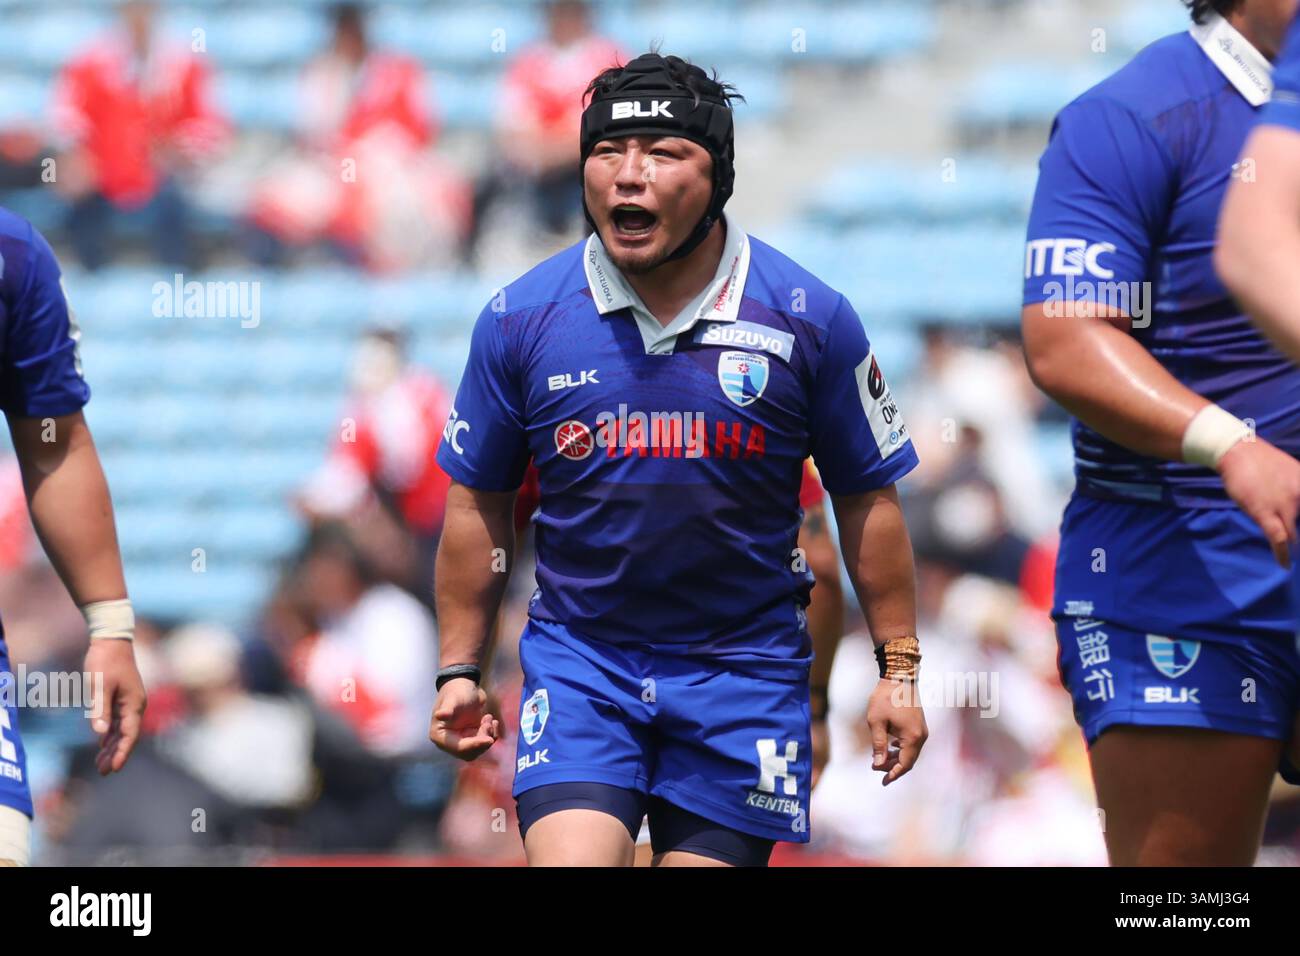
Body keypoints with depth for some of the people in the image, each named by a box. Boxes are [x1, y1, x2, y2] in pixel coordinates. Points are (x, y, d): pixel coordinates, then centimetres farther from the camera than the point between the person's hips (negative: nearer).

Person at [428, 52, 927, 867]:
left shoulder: (811, 317, -4)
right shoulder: (521, 319, -2)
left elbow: (867, 498, 4)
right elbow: (479, 501, 8)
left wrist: (899, 670, 3)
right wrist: (459, 670, 8)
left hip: (744, 672, 0)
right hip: (577, 658, 0)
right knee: (569, 858, -19)